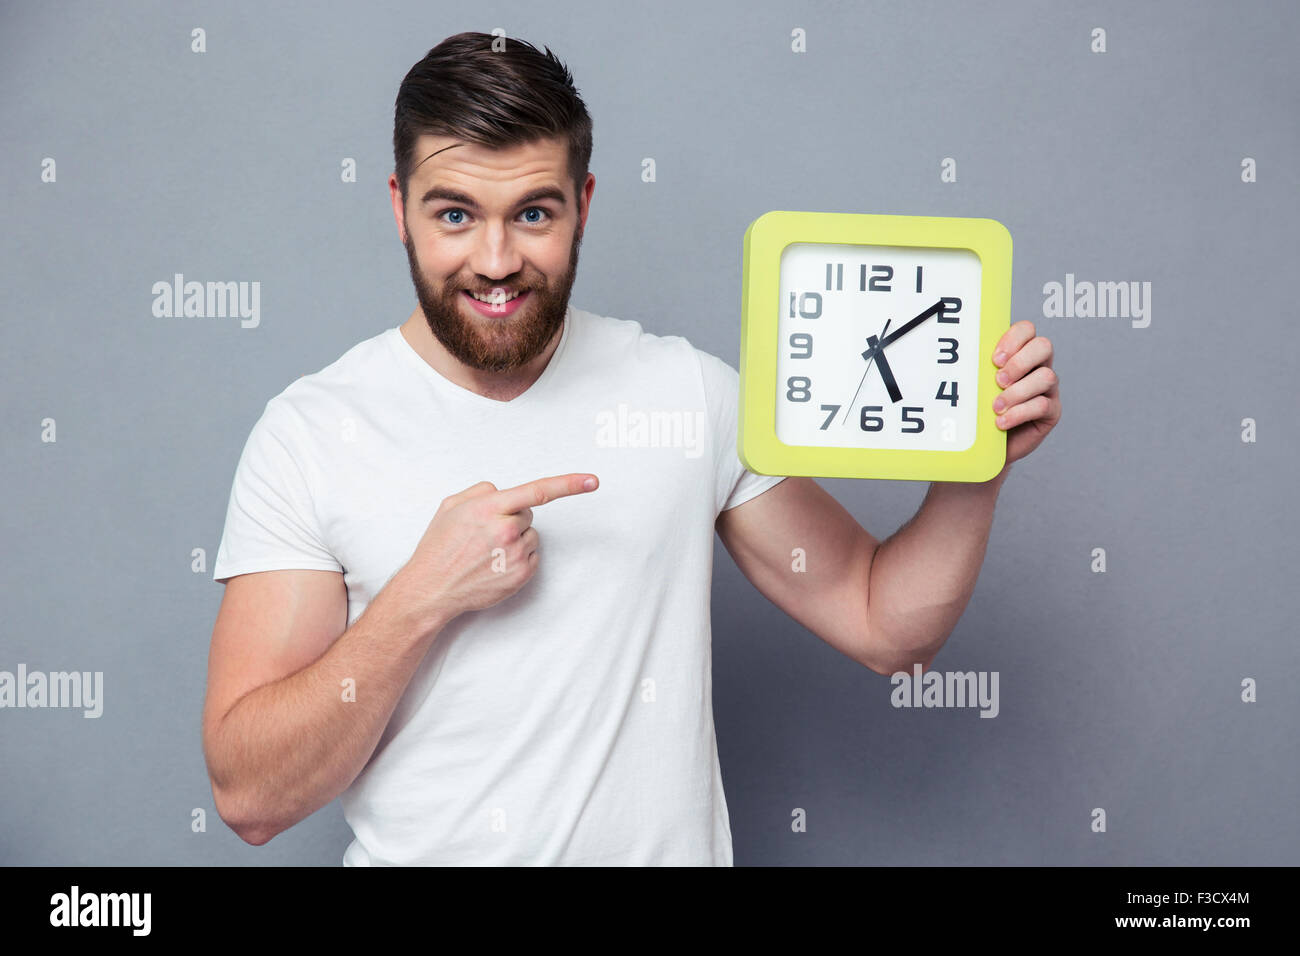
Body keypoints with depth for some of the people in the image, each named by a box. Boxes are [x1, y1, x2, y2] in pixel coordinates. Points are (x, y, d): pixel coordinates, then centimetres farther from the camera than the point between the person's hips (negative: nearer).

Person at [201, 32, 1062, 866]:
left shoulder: (692, 391, 0)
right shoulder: (308, 433, -7)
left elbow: (882, 626, 4)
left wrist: (973, 470, -11)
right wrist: (422, 598, -20)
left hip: (666, 846, 1)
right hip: (421, 850, 0)